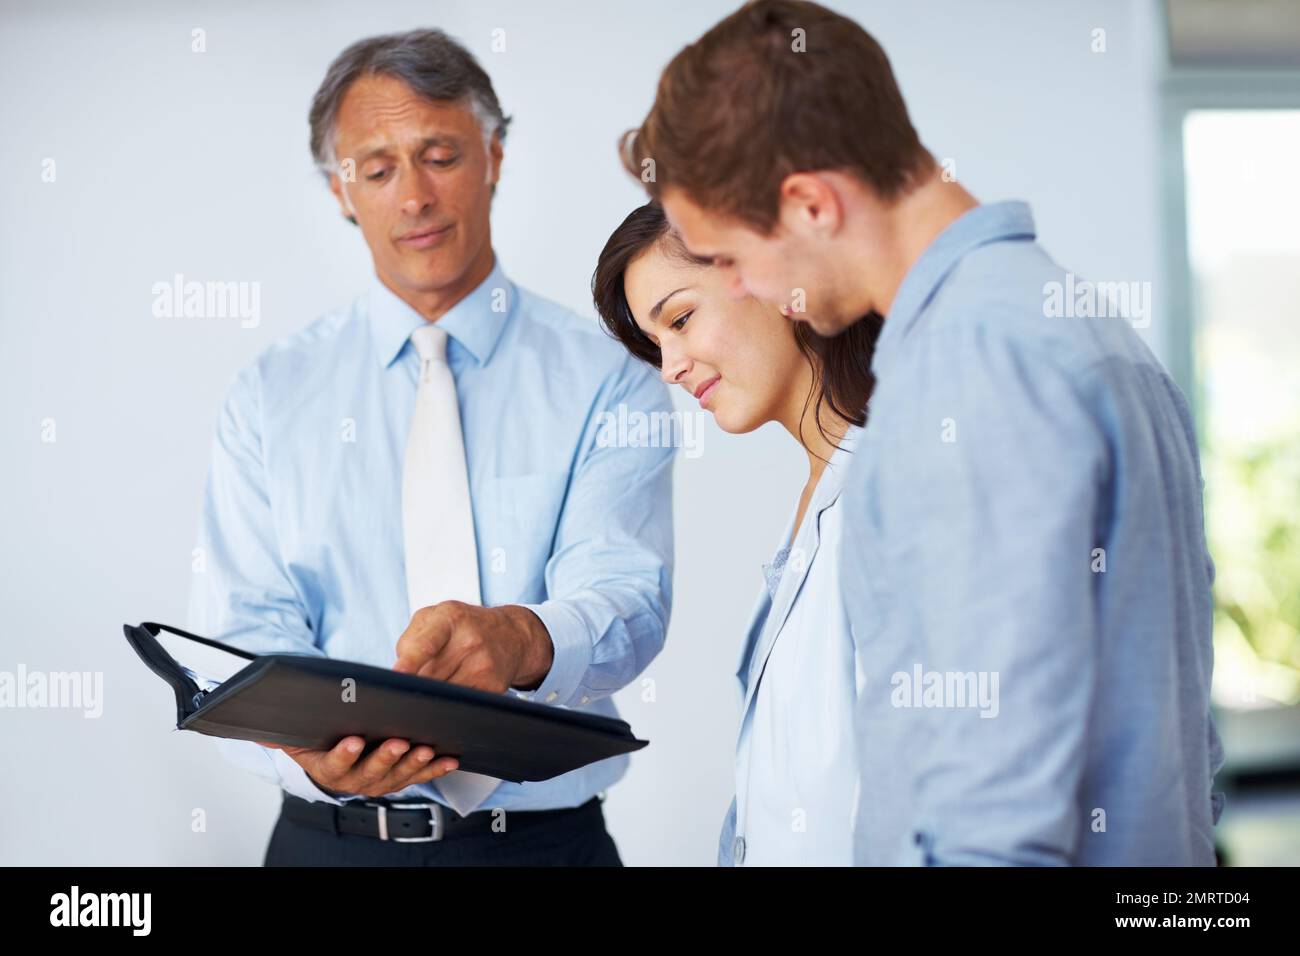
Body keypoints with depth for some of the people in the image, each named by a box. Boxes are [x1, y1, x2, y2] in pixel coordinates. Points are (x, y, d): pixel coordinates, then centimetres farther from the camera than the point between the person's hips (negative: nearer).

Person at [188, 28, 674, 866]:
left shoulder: (607, 379, -3)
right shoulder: (270, 397, 3)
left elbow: (624, 596, -16)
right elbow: (247, 625, -5)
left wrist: (519, 638, -38)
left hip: (544, 835, -1)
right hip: (329, 837, 1)